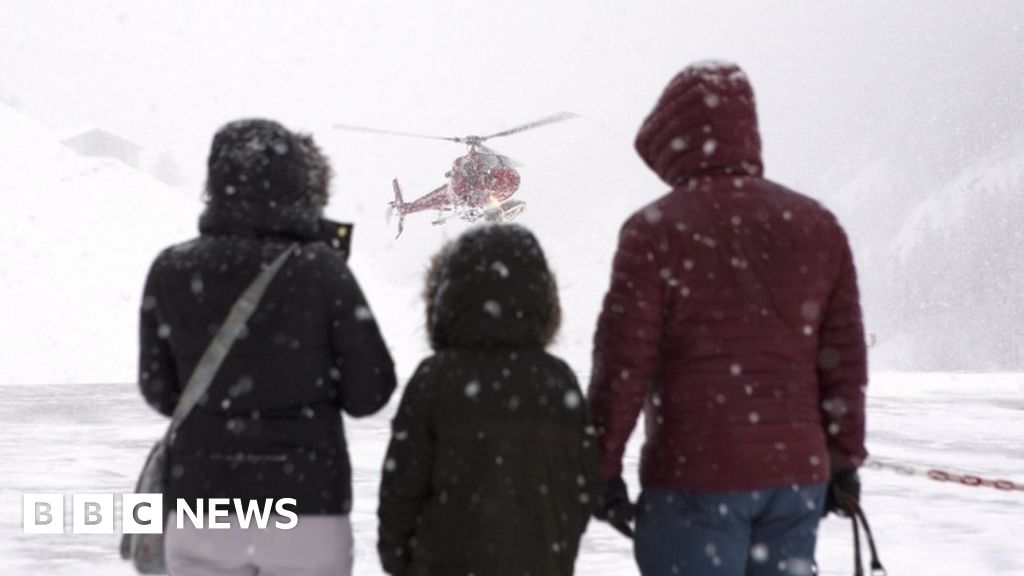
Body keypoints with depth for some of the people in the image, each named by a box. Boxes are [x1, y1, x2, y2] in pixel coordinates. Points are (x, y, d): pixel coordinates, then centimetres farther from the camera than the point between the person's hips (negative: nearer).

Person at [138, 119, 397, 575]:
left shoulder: (171, 273, -1)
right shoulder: (321, 270, -8)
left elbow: (160, 392, 7)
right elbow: (369, 392, -4)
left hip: (202, 507, 2)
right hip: (308, 508, -2)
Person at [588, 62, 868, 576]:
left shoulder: (654, 229, -7)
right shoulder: (818, 225, 7)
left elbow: (622, 364, -9)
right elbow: (844, 360, 9)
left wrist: (604, 468, -1)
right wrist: (845, 458, 17)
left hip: (695, 476, -4)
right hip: (798, 473, 5)